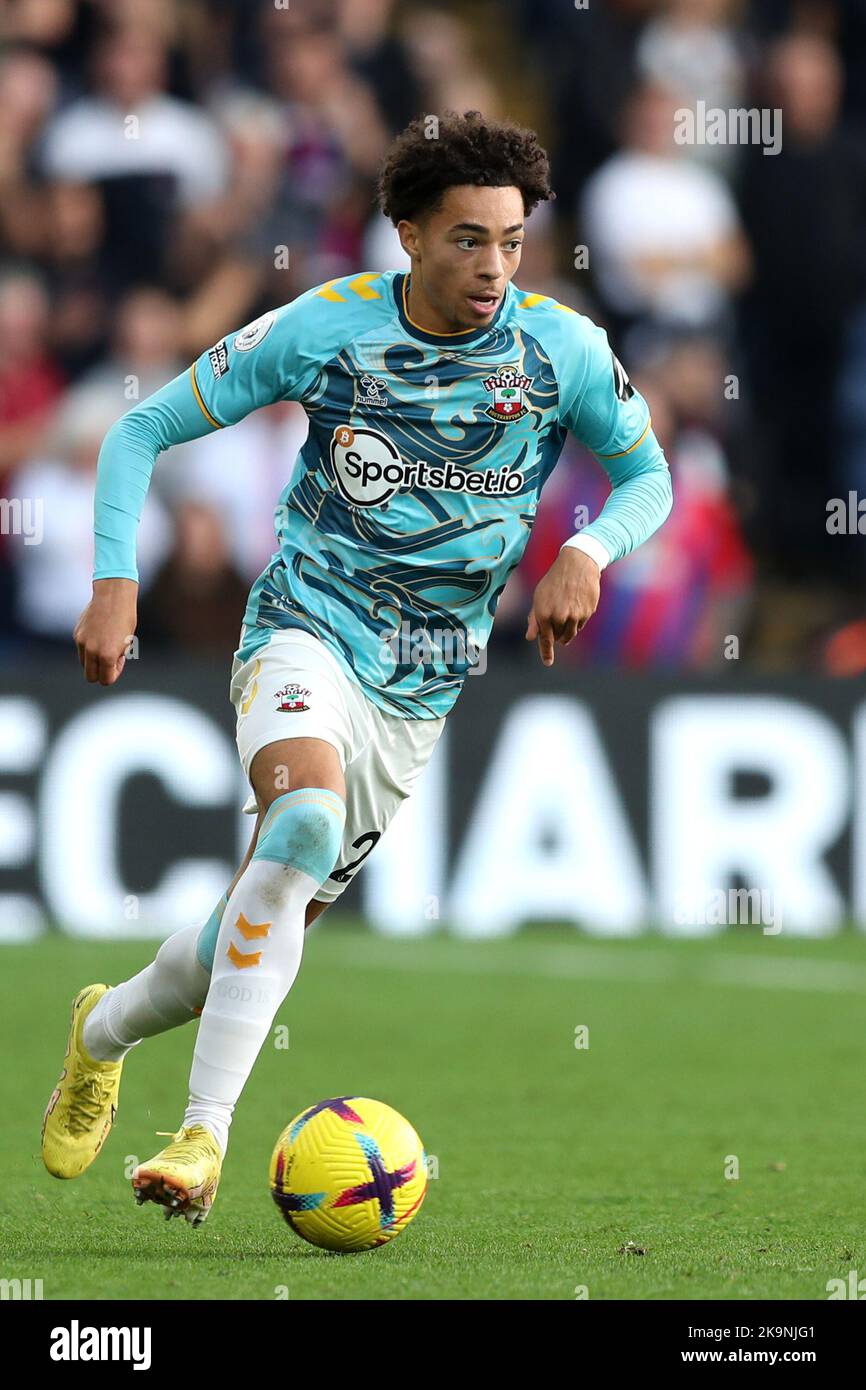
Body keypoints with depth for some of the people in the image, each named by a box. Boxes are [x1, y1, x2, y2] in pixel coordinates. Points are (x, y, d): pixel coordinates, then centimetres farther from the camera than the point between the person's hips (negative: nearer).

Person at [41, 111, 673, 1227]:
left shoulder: (562, 350, -6)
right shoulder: (322, 328, -9)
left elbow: (647, 477, 10)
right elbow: (143, 431, 1)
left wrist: (588, 551, -12)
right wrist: (115, 581, -11)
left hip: (422, 684, 3)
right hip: (306, 628, -3)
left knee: (265, 929, 3)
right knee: (308, 820, -33)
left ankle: (107, 1028, 35)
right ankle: (204, 1135, -32)